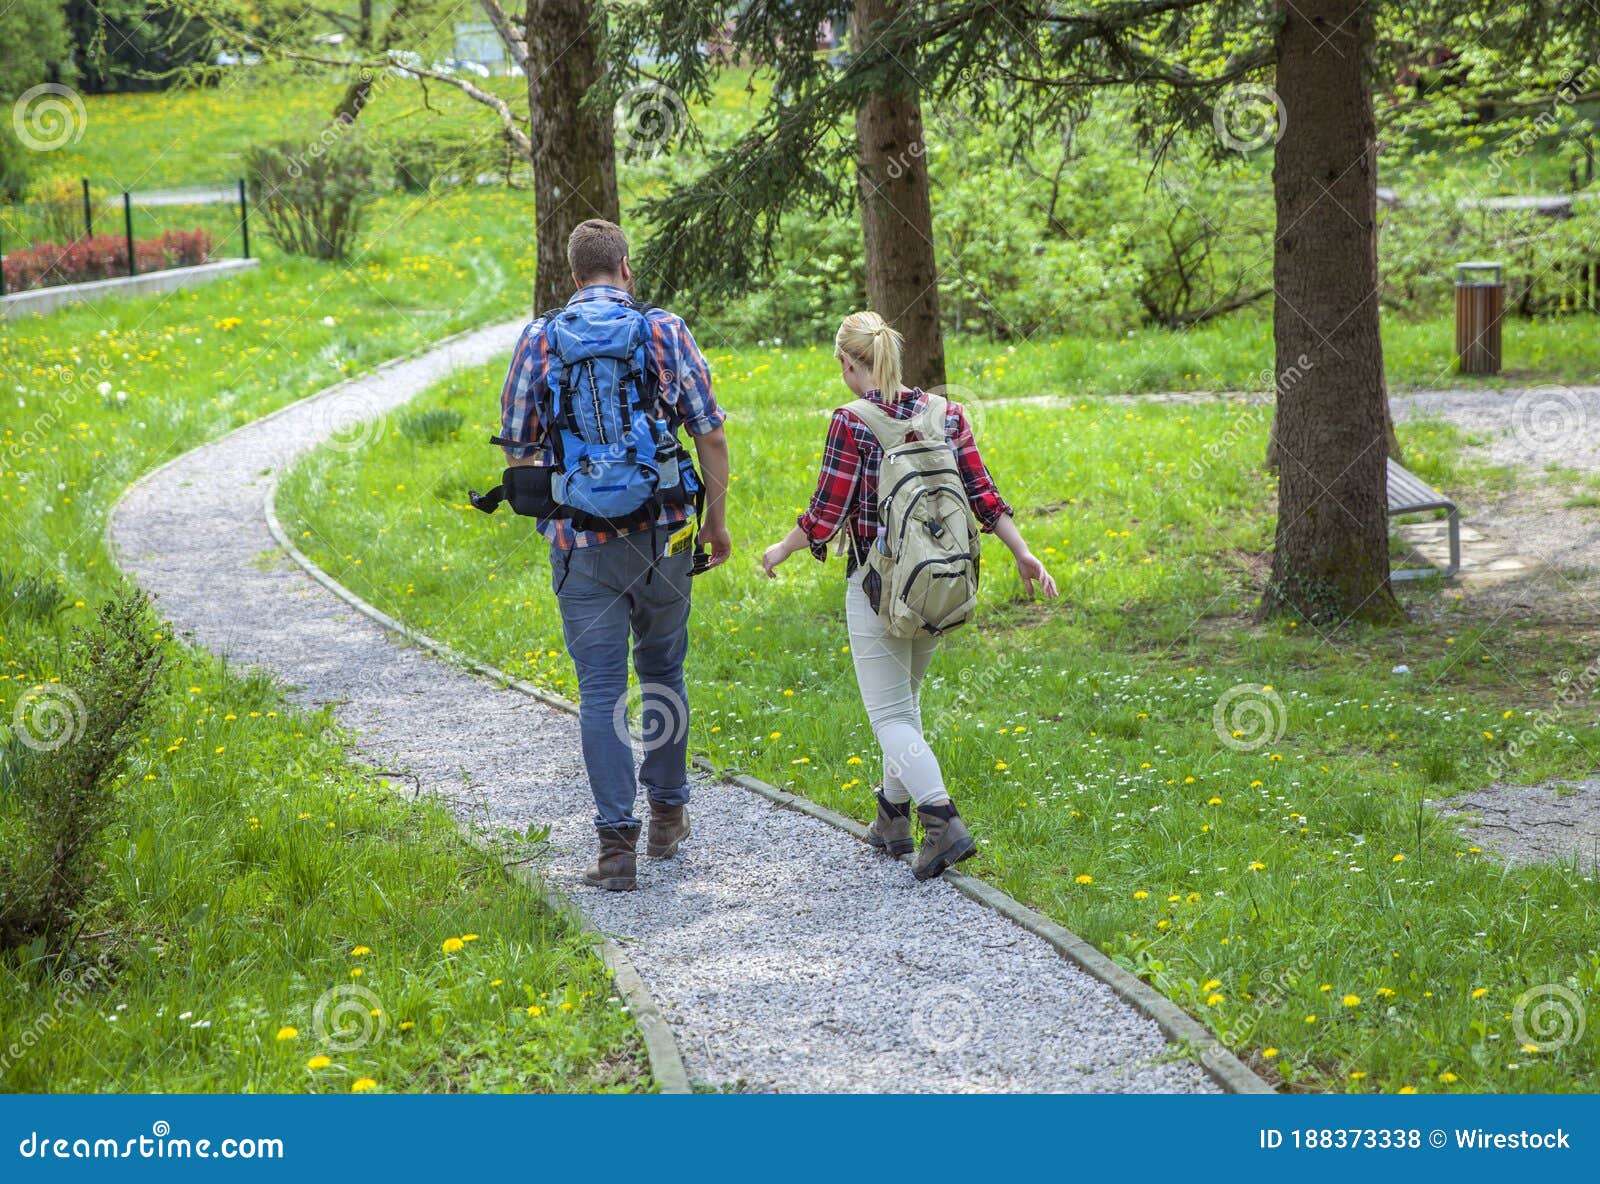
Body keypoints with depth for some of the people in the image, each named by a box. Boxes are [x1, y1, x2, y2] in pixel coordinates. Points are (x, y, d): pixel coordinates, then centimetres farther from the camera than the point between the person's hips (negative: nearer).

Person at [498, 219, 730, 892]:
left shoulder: (539, 340, 1)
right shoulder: (666, 331, 0)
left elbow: (517, 449, 4)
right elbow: (711, 435, 0)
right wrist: (715, 519, 11)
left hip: (580, 540, -1)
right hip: (663, 534, 1)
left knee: (601, 689, 1)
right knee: (662, 672, 18)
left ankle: (617, 842, -6)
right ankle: (667, 816, 29)